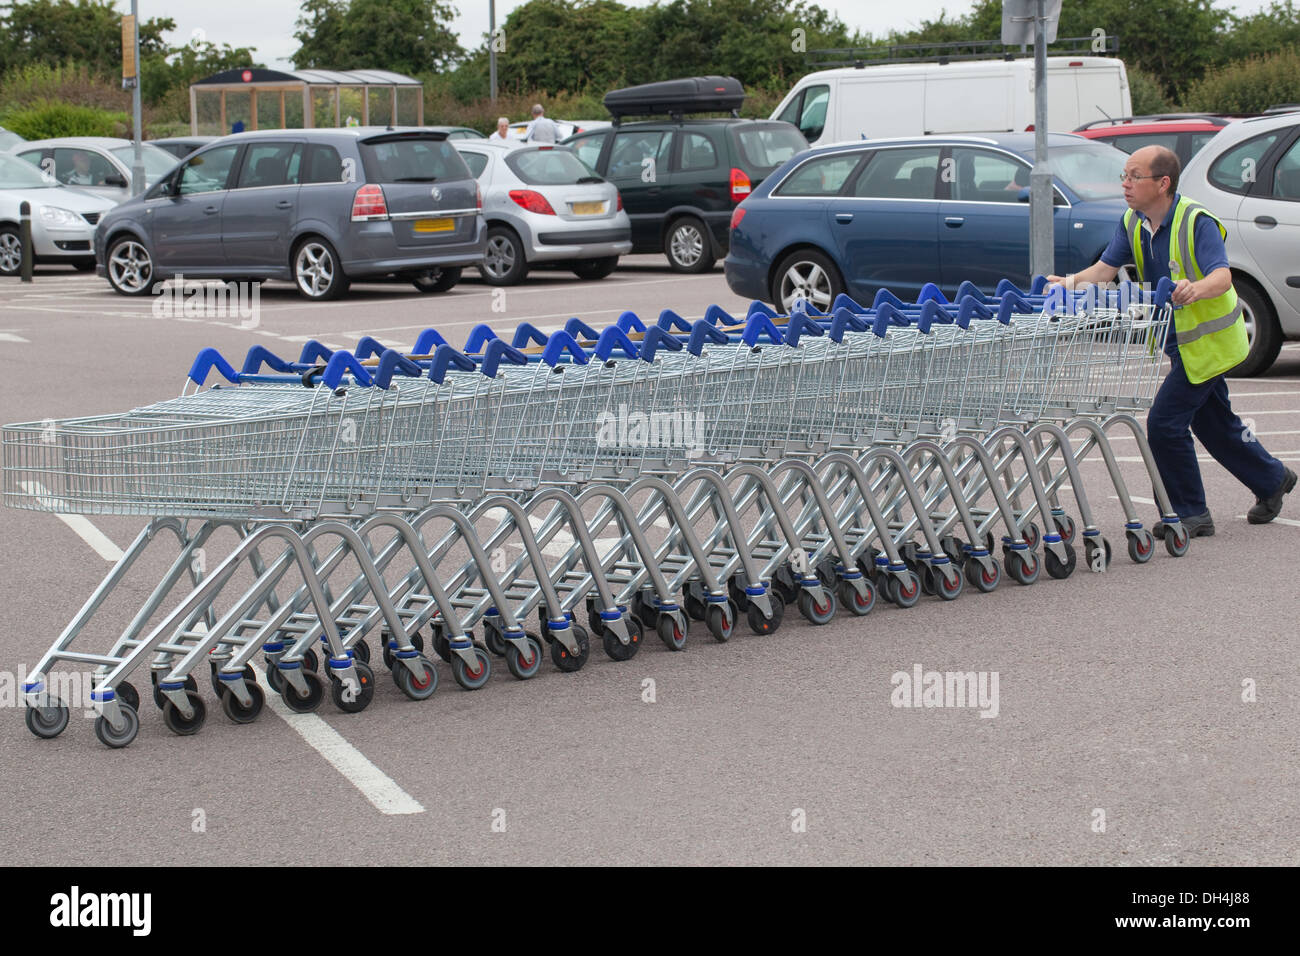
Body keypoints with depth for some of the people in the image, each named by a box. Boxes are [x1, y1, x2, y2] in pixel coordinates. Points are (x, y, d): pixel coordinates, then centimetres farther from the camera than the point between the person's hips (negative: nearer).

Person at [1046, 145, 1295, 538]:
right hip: (1182, 341, 8)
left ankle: (1190, 513, 0)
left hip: (1208, 339, -8)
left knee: (1165, 421, -12)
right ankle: (1272, 480, 40)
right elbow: (1107, 267, -3)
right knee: (1215, 424, 19)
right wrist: (1074, 281, -24)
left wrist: (1197, 289, -55)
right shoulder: (1132, 224, 0)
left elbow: (1222, 276, -33)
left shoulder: (1196, 222, -22)